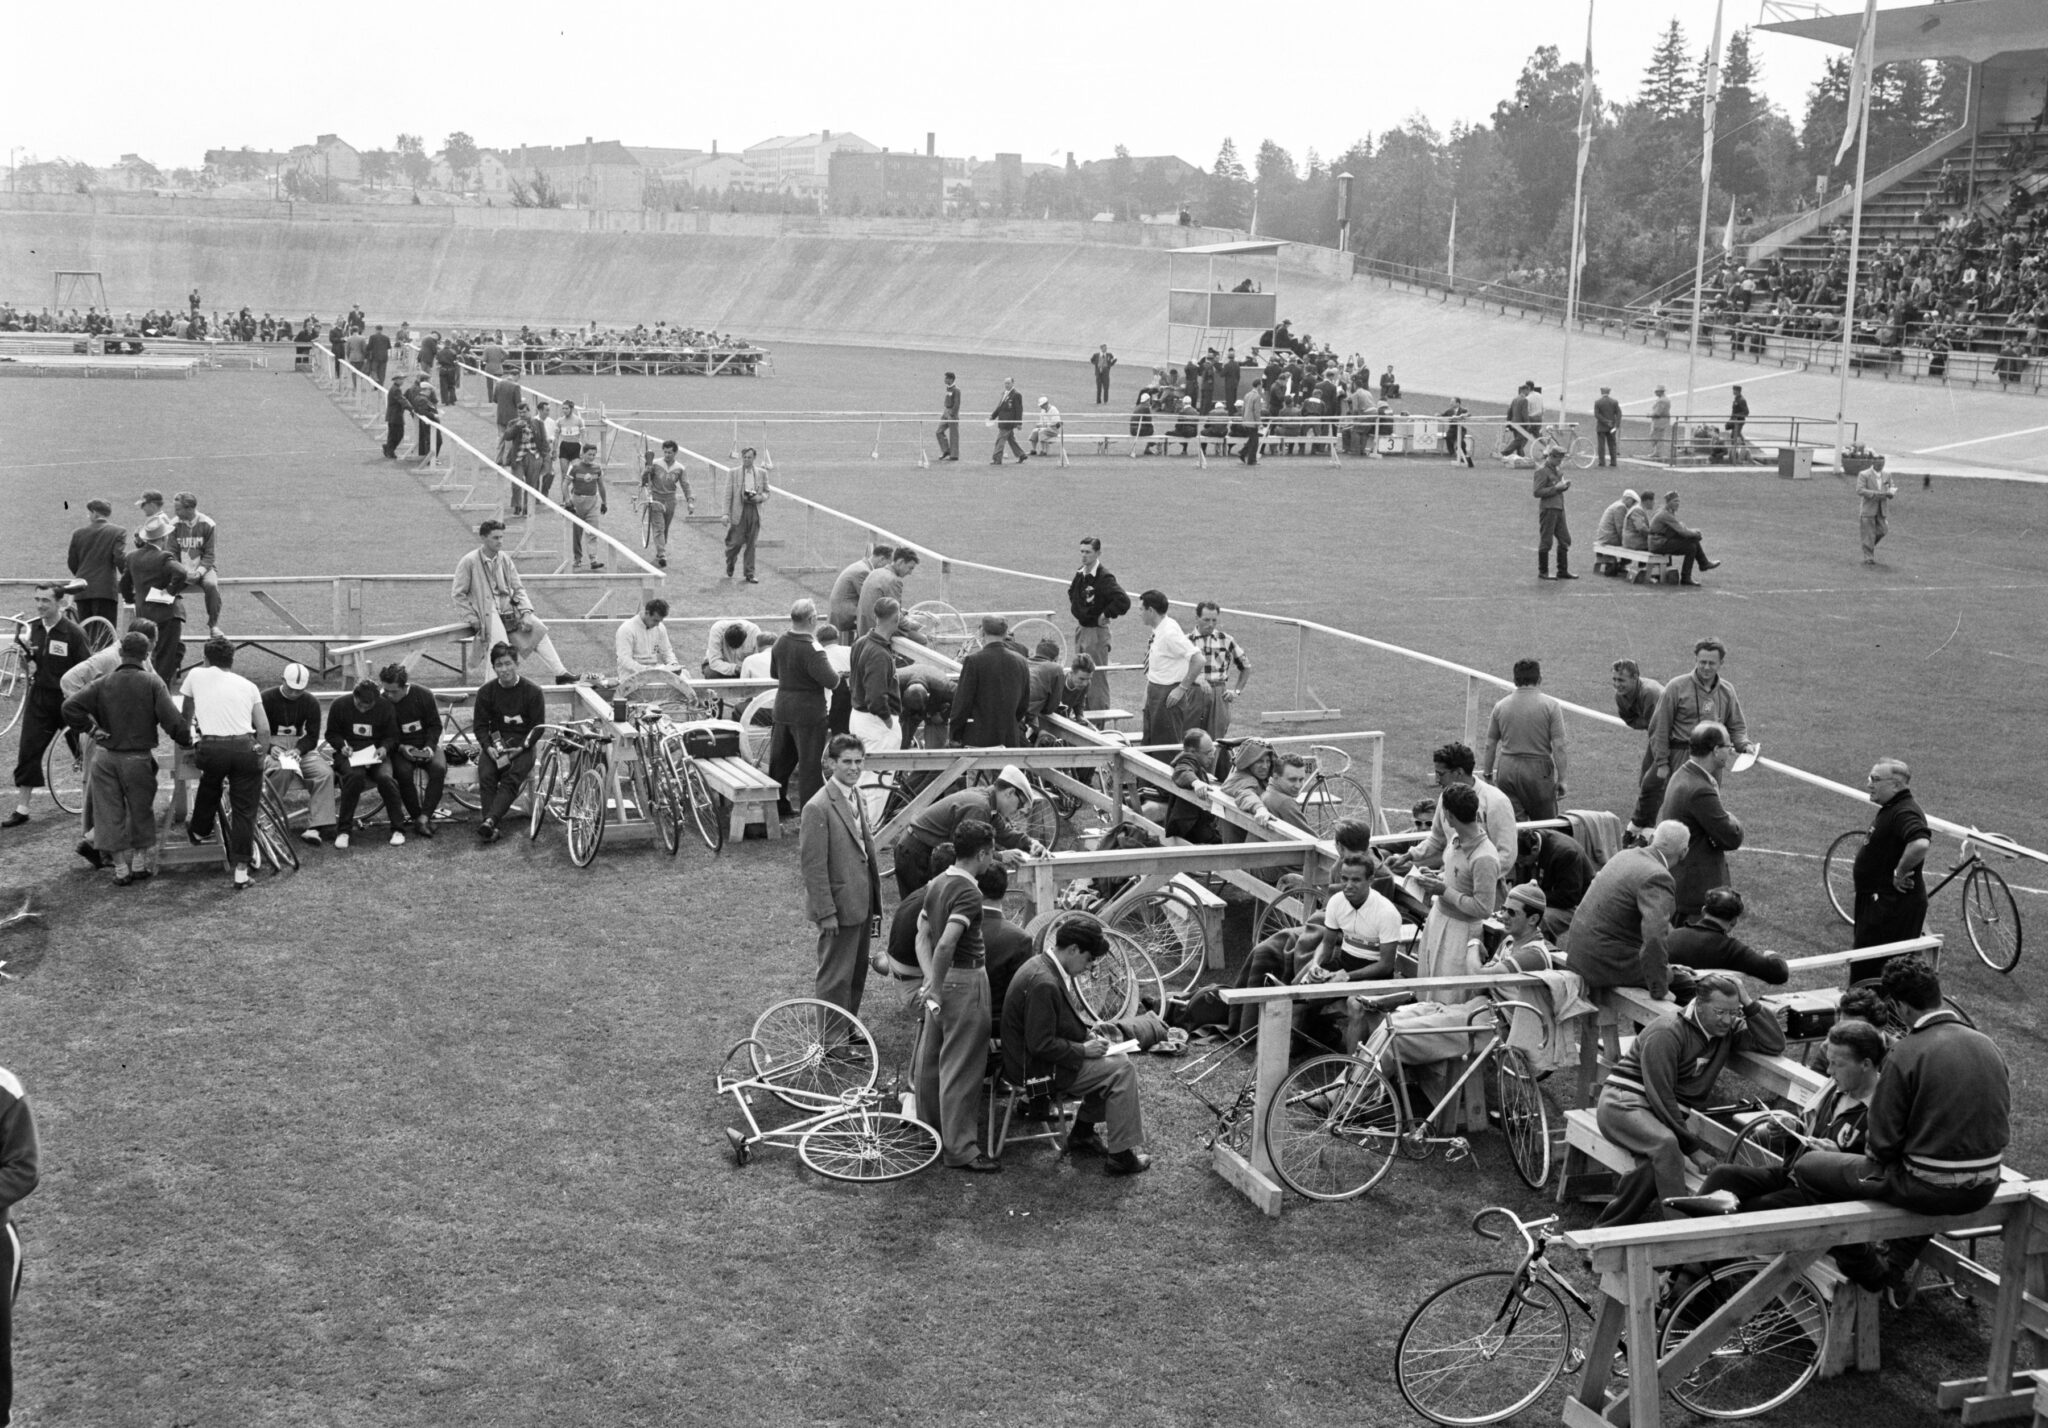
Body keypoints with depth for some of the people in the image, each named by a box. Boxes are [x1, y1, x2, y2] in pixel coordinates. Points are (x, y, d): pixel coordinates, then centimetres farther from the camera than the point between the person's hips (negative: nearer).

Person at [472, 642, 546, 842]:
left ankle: (490, 820, -45)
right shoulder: (486, 692, 5)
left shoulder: (532, 691, -2)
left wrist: (521, 747, -15)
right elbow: (479, 725, 6)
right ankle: (491, 827, -34)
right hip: (495, 744, 2)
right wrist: (488, 747, -12)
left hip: (522, 745, -2)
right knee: (486, 775, -26)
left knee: (511, 779, -29)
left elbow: (538, 726, -1)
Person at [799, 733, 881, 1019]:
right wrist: (826, 912, -19)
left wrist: (874, 902, 16)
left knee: (857, 975, 17)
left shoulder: (855, 796, 10)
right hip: (839, 906, -9)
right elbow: (813, 865, -18)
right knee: (835, 979, 0)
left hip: (861, 904, 9)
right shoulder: (818, 808, -18)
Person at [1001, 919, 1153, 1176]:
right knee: (1121, 1069, -12)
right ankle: (1120, 1156, -7)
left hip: (1037, 1059, 11)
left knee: (1117, 1061, 14)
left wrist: (1086, 1031, 7)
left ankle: (1082, 1135, 20)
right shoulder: (1044, 983, -27)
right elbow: (1041, 1045, -27)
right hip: (1034, 1070, -11)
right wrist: (1083, 1049, -16)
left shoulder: (1044, 966, 6)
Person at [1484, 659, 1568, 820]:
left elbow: (1490, 745, 9)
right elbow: (1558, 746, -9)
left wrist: (1488, 774, 19)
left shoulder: (1500, 706, 4)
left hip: (1506, 769, 3)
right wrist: (1561, 779, -5)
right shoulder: (1551, 705, -5)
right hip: (1538, 770, -3)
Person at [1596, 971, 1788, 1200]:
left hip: (1671, 1115, 7)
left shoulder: (1728, 1030, 5)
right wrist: (1693, 1148, -19)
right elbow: (1660, 1098, -20)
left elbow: (1775, 1044, -3)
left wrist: (1749, 1004, -13)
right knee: (1666, 1143, -39)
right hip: (1624, 1103, -7)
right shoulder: (1667, 1034, -18)